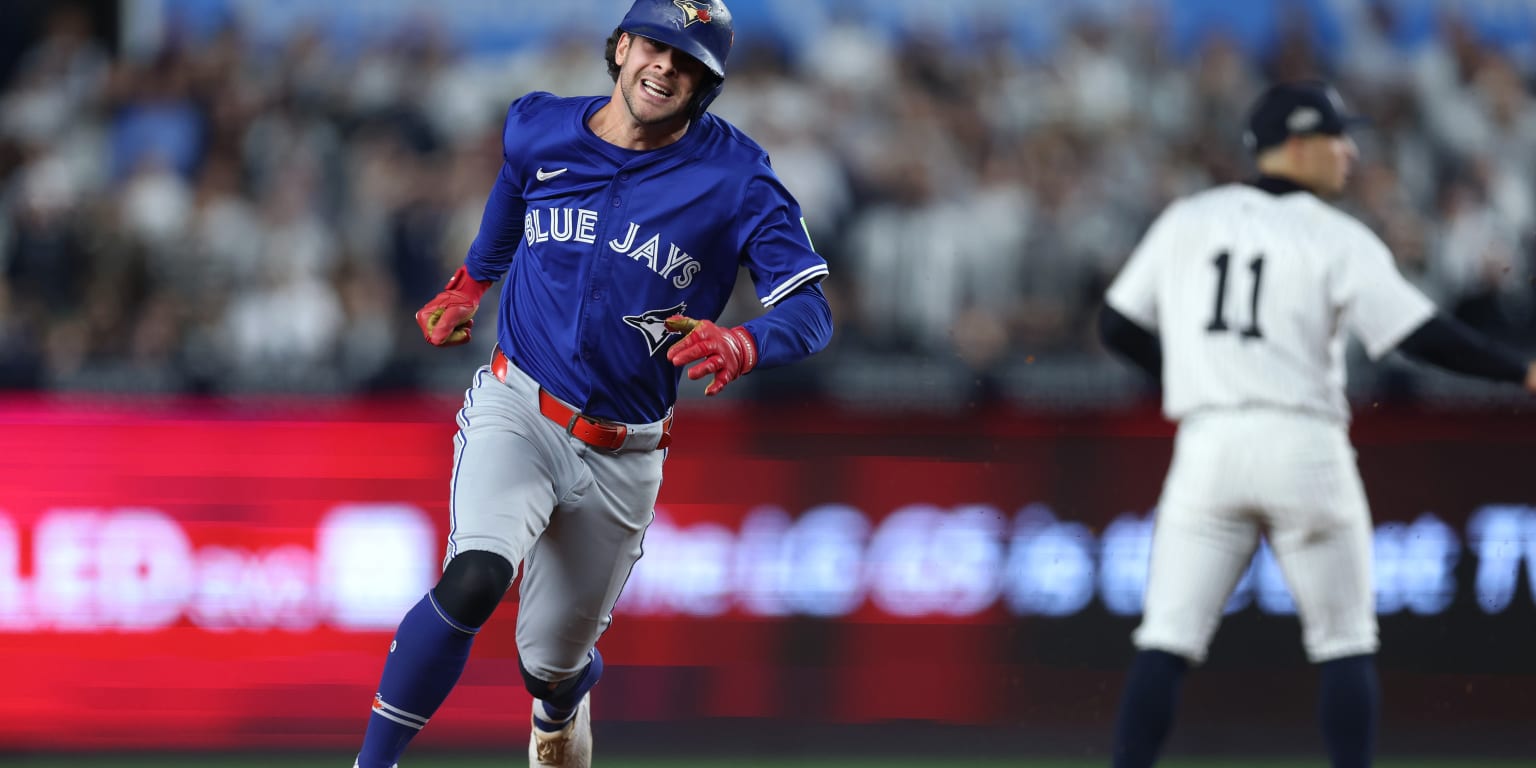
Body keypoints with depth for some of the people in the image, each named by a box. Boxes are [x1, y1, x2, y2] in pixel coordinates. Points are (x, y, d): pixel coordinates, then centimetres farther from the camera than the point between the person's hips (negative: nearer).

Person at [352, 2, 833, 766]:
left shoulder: (735, 177, -10)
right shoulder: (537, 130, -1)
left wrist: (740, 346, -33)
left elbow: (811, 309, -14)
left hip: (620, 458, 0)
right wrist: (467, 286, 21)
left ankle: (563, 703, 50)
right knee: (474, 580, -29)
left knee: (551, 661, 10)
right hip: (516, 411, 0)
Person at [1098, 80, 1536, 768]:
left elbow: (1116, 325, 13)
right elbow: (1421, 336, -9)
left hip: (1207, 446, 3)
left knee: (1167, 640, 0)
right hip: (1303, 447, -3)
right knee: (1345, 644, 9)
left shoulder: (1185, 221, 10)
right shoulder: (1337, 239, -1)